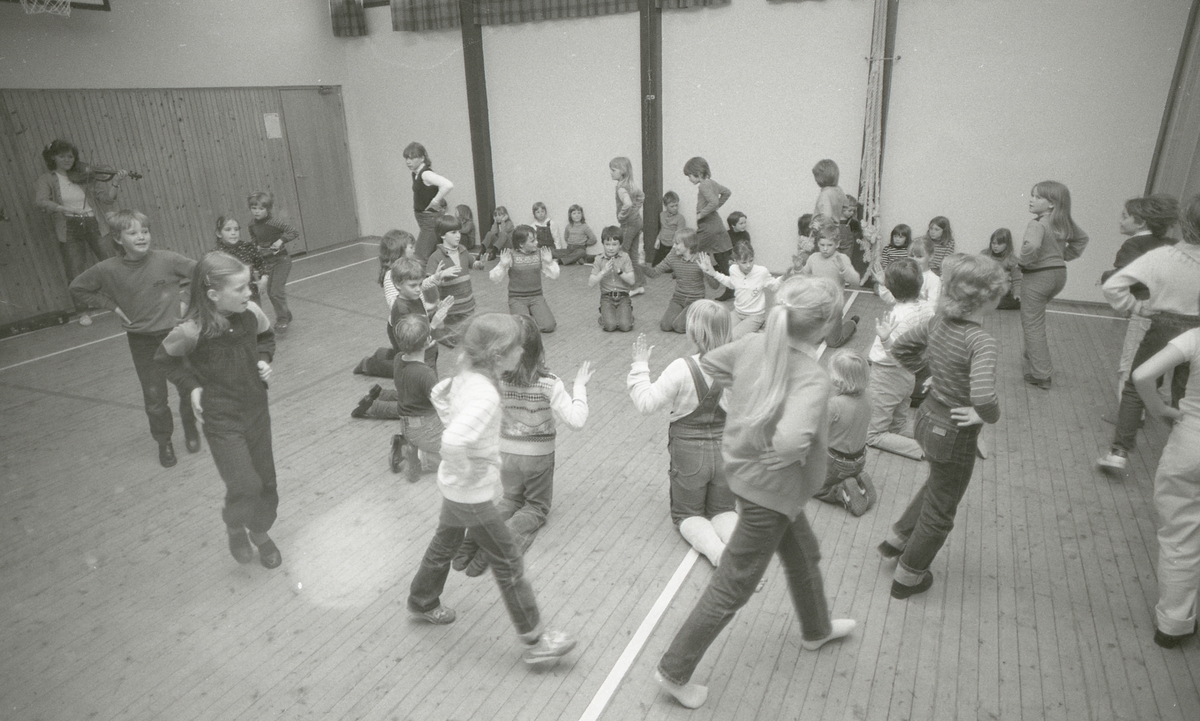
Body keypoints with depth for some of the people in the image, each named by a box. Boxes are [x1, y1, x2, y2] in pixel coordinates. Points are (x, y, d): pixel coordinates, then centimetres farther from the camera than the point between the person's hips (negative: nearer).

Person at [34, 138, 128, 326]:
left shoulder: (84, 177, 8)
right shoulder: (47, 179, 4)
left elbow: (107, 198, 1)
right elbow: (40, 200, -13)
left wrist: (114, 183, -15)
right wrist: (62, 208, -29)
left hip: (93, 224, 1)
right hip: (69, 229, -1)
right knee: (76, 272, -1)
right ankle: (83, 312, 11)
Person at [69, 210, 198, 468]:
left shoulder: (166, 260, -15)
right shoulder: (108, 269, -11)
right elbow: (77, 288, 5)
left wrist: (182, 293, -5)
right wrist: (112, 305, -2)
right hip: (141, 341, 1)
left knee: (188, 388, 9)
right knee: (154, 398, 8)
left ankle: (190, 430, 36)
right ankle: (164, 442, 29)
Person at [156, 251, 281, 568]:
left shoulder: (251, 312, -11)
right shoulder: (192, 331, -21)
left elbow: (266, 336, 13)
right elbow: (164, 358, 0)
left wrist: (263, 359, -4)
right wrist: (191, 386, -8)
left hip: (256, 409, 4)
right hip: (221, 419, -4)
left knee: (265, 480, 13)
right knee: (245, 486, -10)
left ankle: (261, 533, 39)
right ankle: (234, 528, 23)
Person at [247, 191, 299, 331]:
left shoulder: (274, 221, -17)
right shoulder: (252, 226, 1)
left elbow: (295, 232, -14)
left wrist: (281, 240, -23)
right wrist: (255, 248, -2)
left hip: (281, 260, -7)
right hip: (266, 261, 7)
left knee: (276, 292, -13)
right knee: (270, 292, 12)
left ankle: (282, 319, 4)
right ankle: (286, 316, 30)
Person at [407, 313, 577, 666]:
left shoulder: (467, 375, -5)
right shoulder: (484, 394, -33)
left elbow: (439, 393, 17)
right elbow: (453, 443, -44)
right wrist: (465, 471, -26)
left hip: (453, 489, 9)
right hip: (473, 496, -9)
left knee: (445, 544, 30)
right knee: (508, 562, 4)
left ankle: (422, 601, 54)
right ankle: (534, 640, 18)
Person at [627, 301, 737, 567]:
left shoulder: (682, 368, -23)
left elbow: (646, 404, -17)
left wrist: (640, 365, -8)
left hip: (689, 452, -3)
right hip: (726, 451, 3)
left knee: (687, 514, 18)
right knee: (723, 509, 24)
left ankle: (717, 551, -11)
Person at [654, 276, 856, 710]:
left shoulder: (755, 344, -10)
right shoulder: (812, 378, -31)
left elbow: (710, 363, 7)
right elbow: (791, 439, -46)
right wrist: (794, 457, -23)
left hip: (744, 470, 9)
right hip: (769, 490, -9)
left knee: (804, 554, 32)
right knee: (732, 588, 9)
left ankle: (816, 630, 58)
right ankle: (674, 672, 25)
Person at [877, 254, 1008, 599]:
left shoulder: (938, 322, -8)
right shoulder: (980, 340, -30)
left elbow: (900, 347, 6)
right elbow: (983, 397, -42)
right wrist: (989, 415, -21)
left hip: (928, 416, 7)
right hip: (954, 433, -7)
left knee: (937, 485, 35)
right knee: (939, 514, 16)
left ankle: (897, 538, 46)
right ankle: (907, 578, 33)